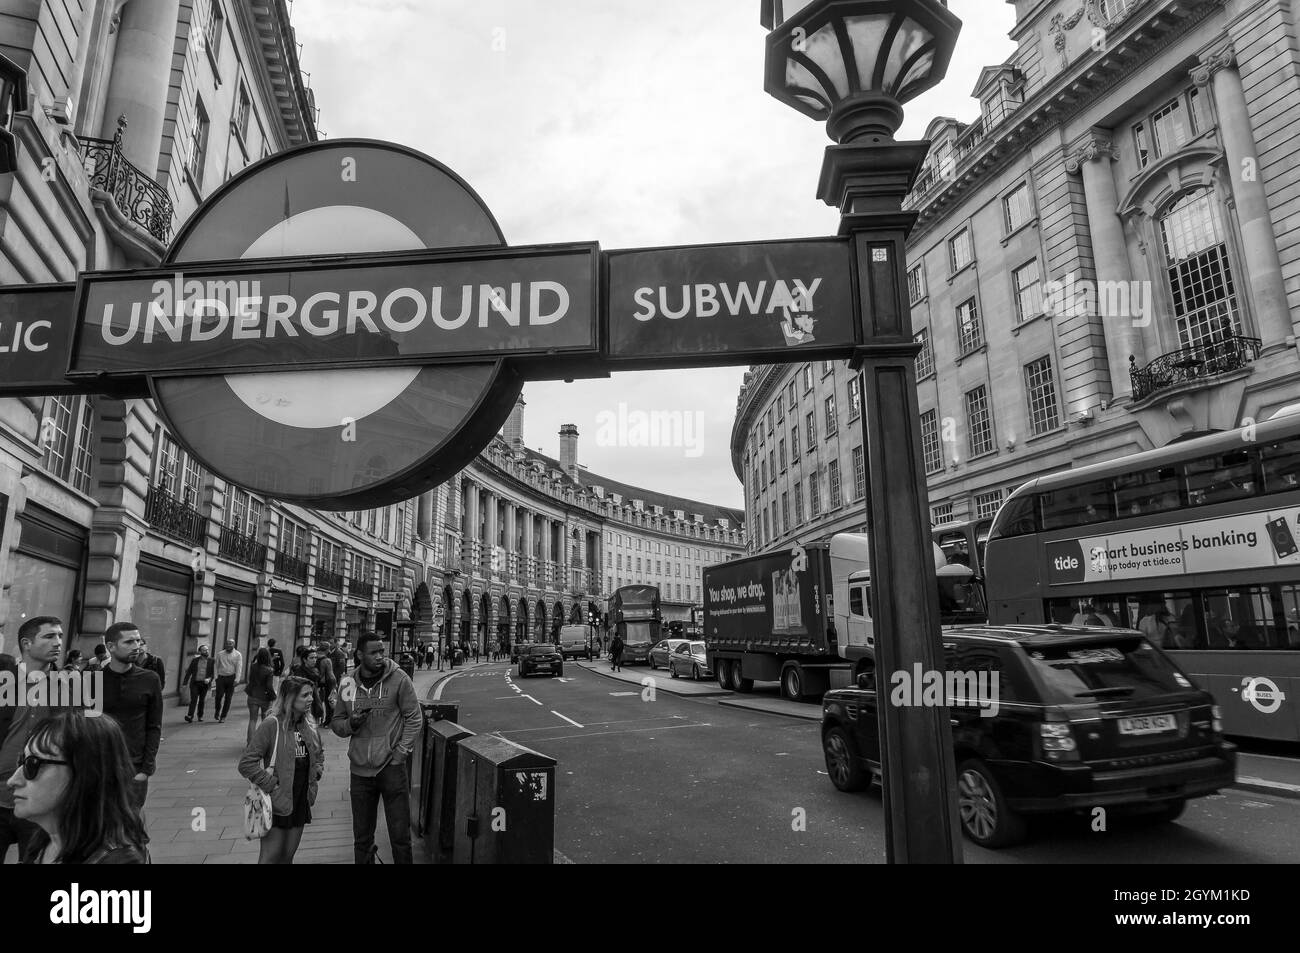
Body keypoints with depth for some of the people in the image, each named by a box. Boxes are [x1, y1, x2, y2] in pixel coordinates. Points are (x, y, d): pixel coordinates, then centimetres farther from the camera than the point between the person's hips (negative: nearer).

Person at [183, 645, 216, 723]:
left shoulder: (212, 661, 2)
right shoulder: (195, 660, 3)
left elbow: (213, 673, 1)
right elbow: (189, 672, 5)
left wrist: (209, 679, -19)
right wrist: (184, 683, 2)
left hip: (204, 683, 1)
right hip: (194, 683, 0)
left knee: (202, 700, 8)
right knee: (194, 699, -12)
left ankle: (200, 716, 21)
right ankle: (190, 716, -14)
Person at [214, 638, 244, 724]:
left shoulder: (238, 655, 2)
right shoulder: (220, 654, 11)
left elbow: (239, 668, -5)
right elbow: (217, 666, 12)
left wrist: (237, 679, -15)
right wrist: (217, 676, 4)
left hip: (231, 678, -1)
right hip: (221, 677, 1)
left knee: (228, 698, 1)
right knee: (219, 696, -8)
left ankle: (223, 717, 10)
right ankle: (217, 711, 19)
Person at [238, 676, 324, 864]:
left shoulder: (310, 724, 4)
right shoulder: (272, 725, -17)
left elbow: (320, 752, 23)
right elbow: (246, 764, -19)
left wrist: (316, 774, 8)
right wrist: (271, 784, -18)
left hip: (301, 801, 6)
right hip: (276, 803, -6)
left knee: (288, 856, 14)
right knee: (270, 857, 2)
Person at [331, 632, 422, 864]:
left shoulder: (398, 679, -8)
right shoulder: (349, 684, 3)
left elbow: (414, 718, -5)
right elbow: (336, 722, 12)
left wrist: (401, 752, -11)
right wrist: (350, 724, -9)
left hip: (392, 767, -3)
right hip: (360, 770, 3)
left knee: (400, 835, 5)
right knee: (361, 837, 16)